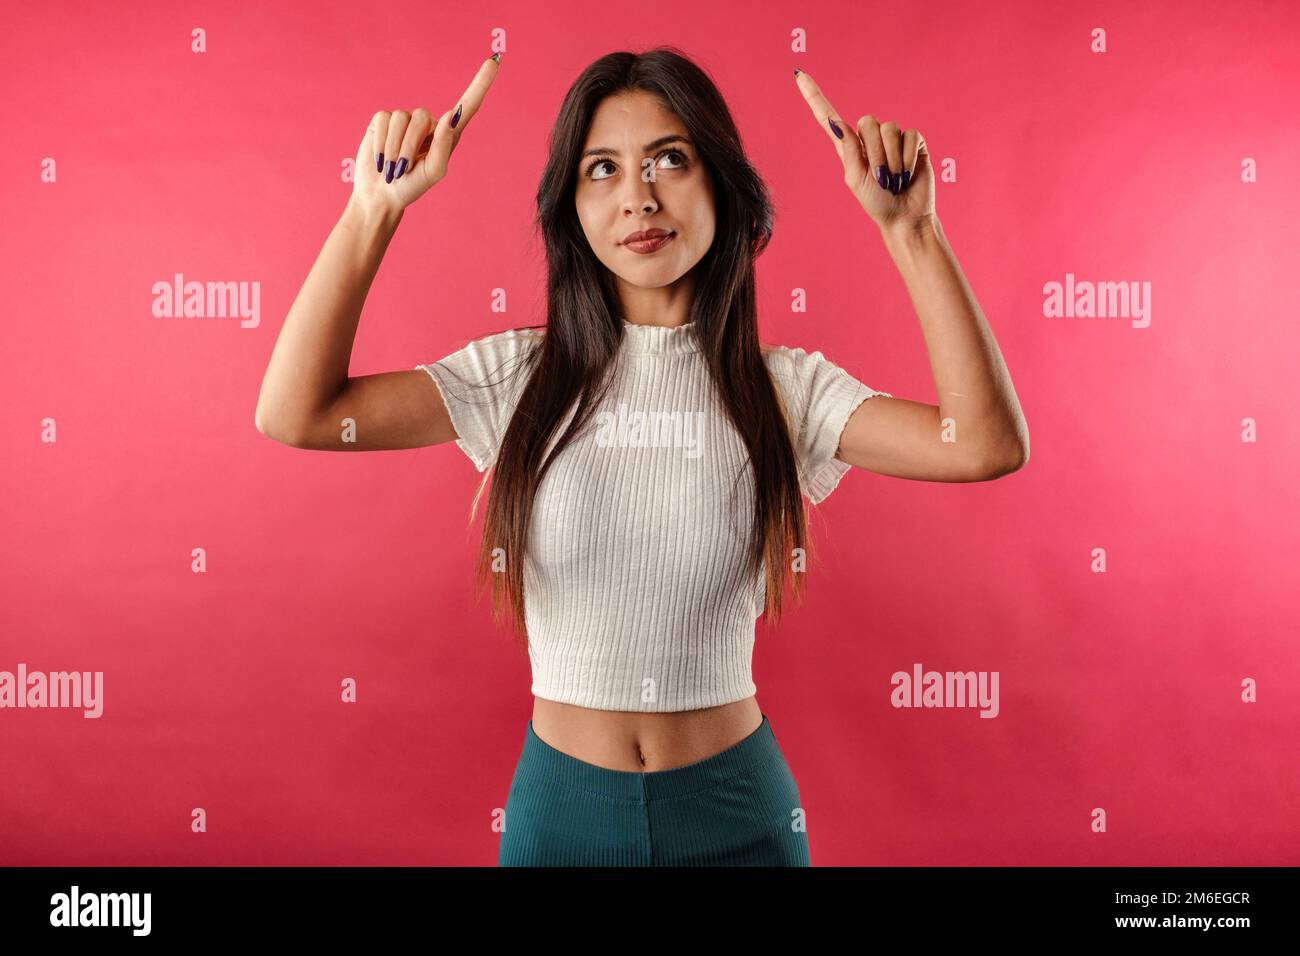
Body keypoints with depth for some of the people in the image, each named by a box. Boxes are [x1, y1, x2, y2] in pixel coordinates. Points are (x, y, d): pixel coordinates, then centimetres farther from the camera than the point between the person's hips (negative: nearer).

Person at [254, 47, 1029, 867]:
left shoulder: (783, 389, -5)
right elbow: (297, 415, -13)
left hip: (732, 806, 0)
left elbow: (988, 444, -18)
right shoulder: (523, 375, -5)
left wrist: (910, 230, -20)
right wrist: (376, 208, -18)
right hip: (562, 802, 1)